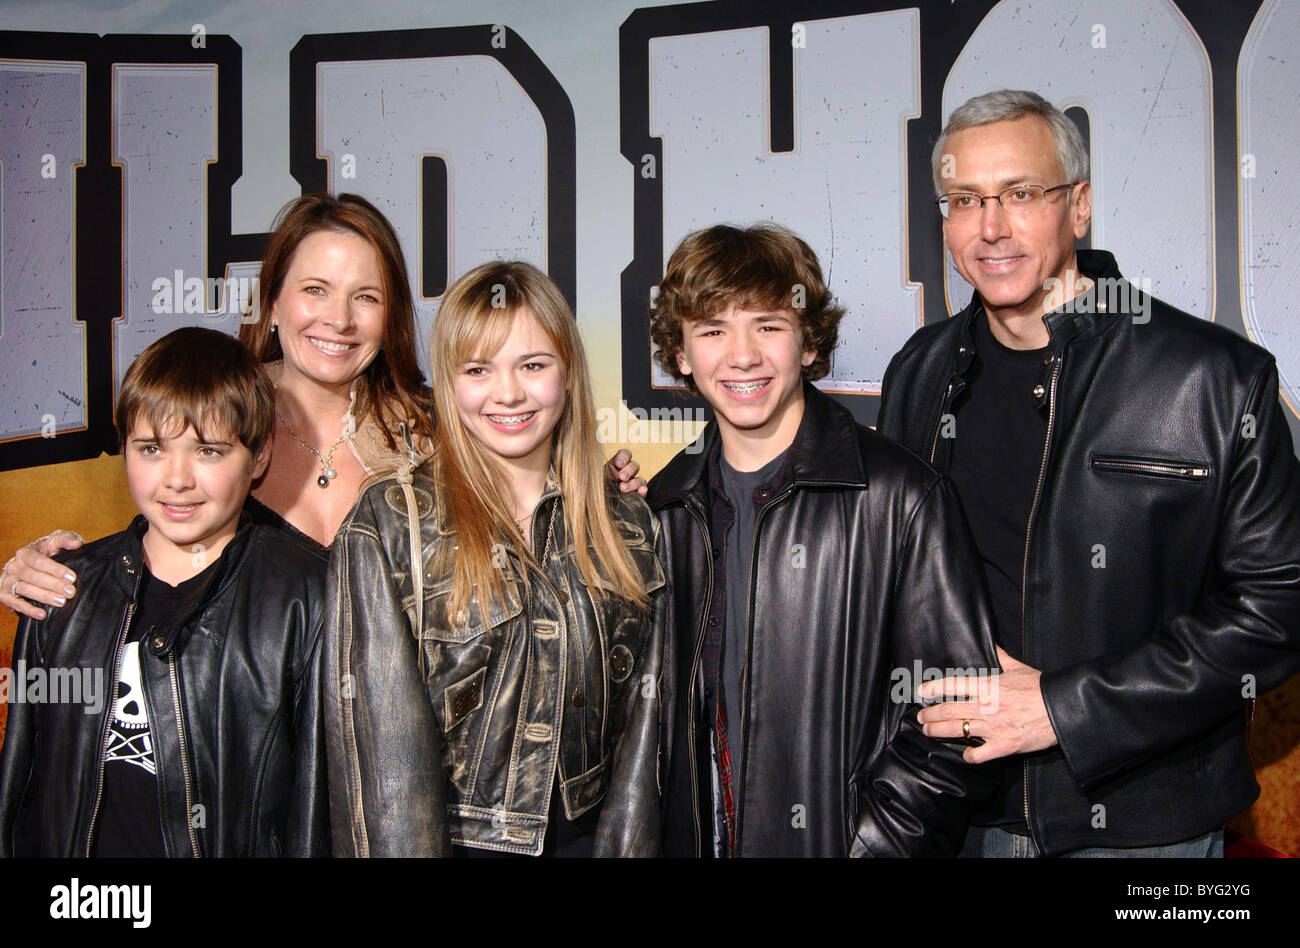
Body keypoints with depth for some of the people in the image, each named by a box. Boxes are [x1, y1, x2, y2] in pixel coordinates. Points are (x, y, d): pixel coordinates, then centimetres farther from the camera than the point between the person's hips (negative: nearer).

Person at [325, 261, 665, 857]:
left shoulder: (626, 526, 1)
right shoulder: (387, 524, -10)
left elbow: (639, 716, 2)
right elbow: (378, 740, -13)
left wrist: (625, 845, -4)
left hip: (583, 833, 3)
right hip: (456, 839, -3)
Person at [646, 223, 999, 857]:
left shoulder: (901, 497, -14)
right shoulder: (666, 507, 3)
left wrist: (868, 843, -19)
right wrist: (658, 839, 2)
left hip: (836, 839, -4)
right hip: (694, 840, 4)